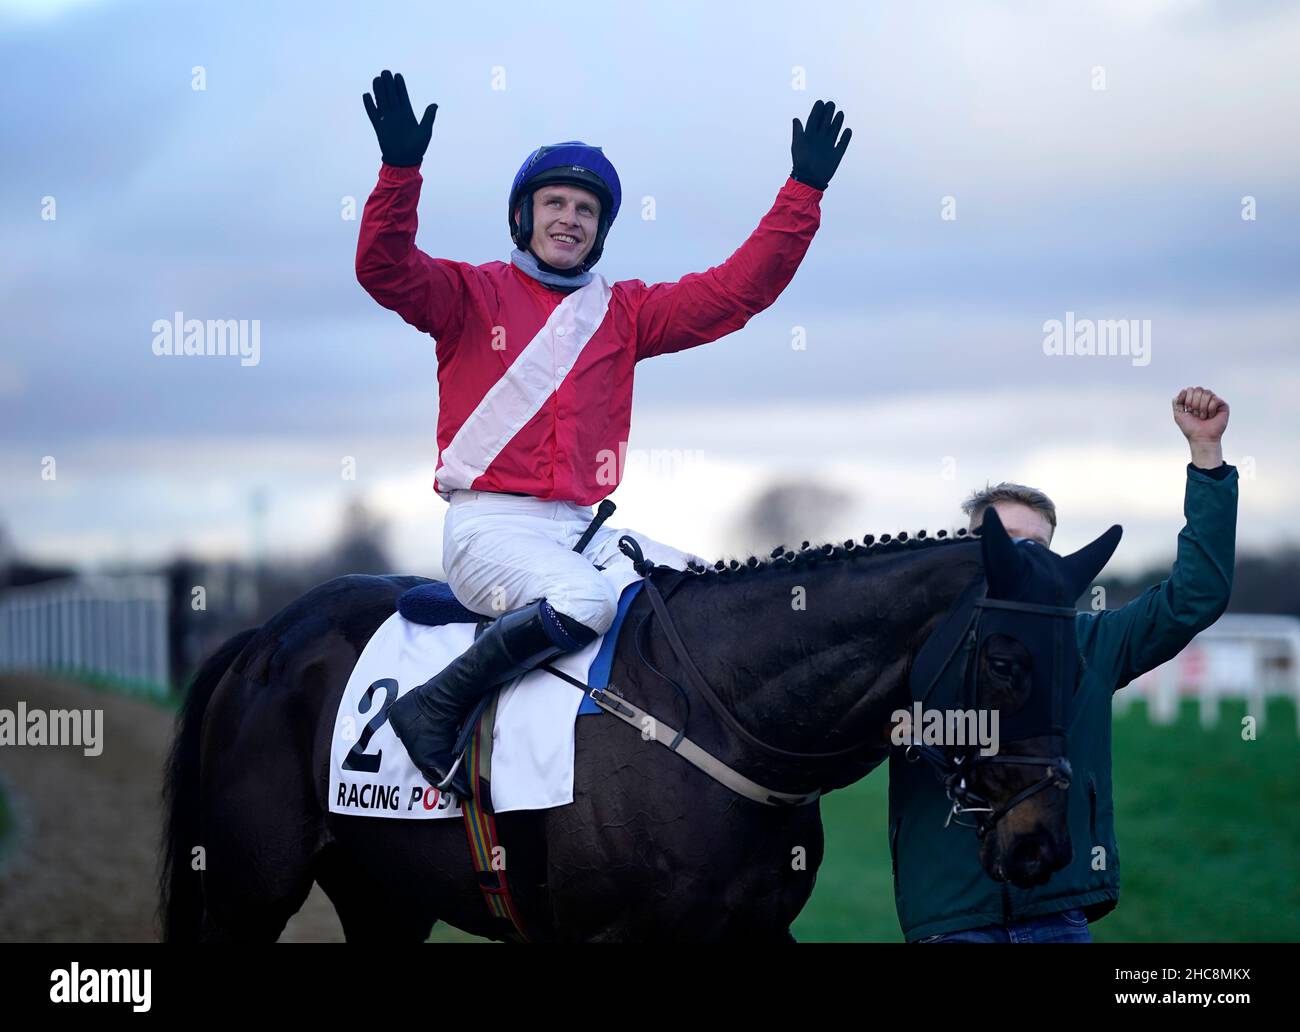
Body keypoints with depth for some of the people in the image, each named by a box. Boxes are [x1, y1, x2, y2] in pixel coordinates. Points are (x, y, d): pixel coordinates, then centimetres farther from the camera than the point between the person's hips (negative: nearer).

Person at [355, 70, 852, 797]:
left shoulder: (624, 314, 16)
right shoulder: (472, 295, 4)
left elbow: (740, 288, 12)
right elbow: (385, 269, -13)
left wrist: (804, 192, 5)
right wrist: (401, 167, -28)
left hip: (579, 529, 5)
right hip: (489, 526, -5)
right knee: (582, 600, -33)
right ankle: (433, 707, -20)